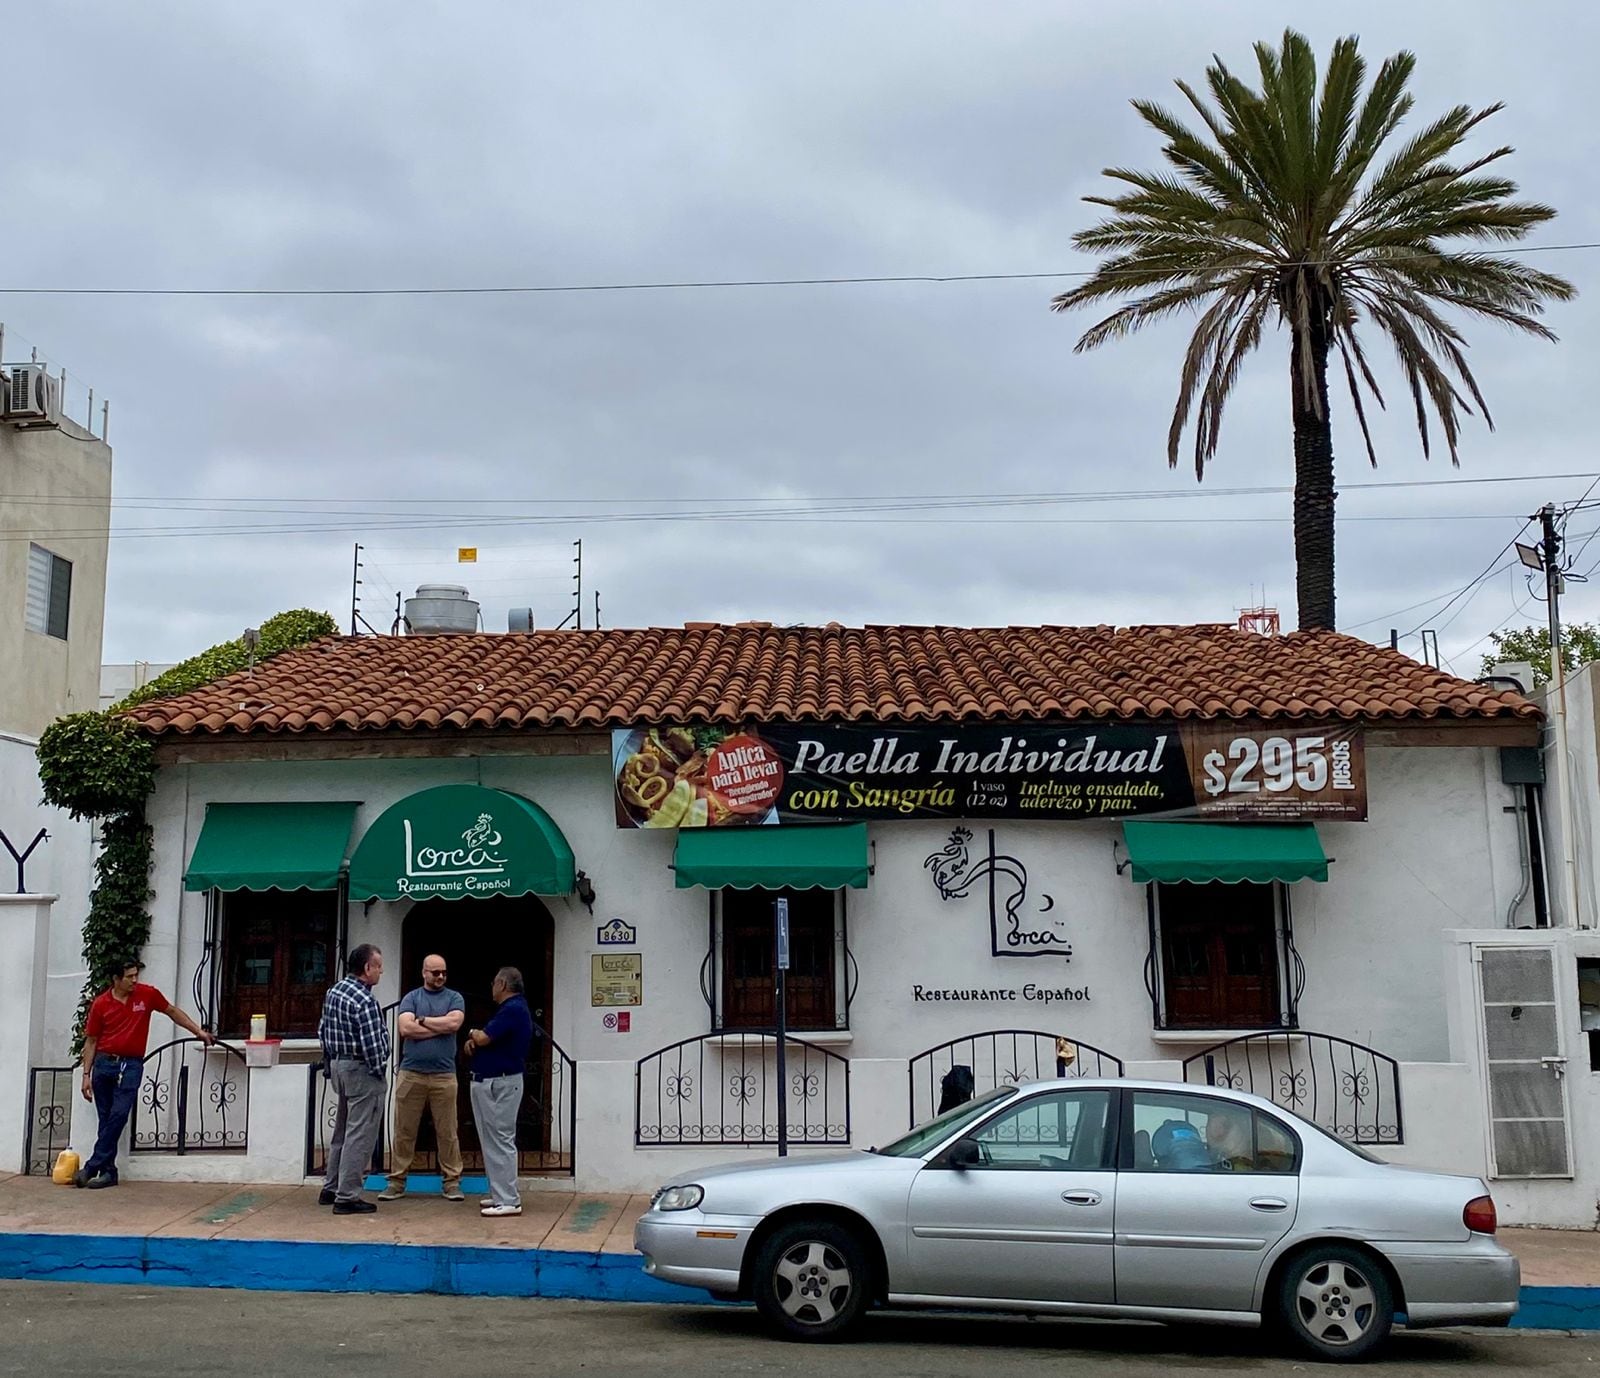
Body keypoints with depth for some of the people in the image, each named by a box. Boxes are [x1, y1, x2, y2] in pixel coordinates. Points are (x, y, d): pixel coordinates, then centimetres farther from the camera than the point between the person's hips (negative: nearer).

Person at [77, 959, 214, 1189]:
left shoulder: (147, 994, -1)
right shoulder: (101, 1003, 0)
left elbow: (173, 1012, 12)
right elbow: (91, 1041, 6)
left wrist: (199, 1032, 9)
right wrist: (86, 1074, 2)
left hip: (130, 1065, -1)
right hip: (103, 1063, 1)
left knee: (118, 1115, -13)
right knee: (105, 1118, 5)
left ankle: (92, 1167, -9)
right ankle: (108, 1172, 11)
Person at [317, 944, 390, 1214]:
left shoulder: (334, 992, 8)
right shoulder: (365, 1001, -21)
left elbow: (323, 1030, 14)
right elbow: (372, 1043, -22)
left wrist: (330, 1063, 20)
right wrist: (379, 1071, -9)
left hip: (339, 1066, 10)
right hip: (362, 1070, -10)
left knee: (342, 1131, 20)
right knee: (360, 1136, -3)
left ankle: (331, 1188, 28)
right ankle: (347, 1197, -1)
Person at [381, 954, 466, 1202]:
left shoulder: (454, 998, 8)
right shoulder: (410, 998, 8)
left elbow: (454, 1022, -11)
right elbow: (405, 1028, -9)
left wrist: (422, 1020, -4)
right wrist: (440, 1027, -7)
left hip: (443, 1075, 0)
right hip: (410, 1074, 0)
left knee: (447, 1132, 3)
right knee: (404, 1131, 4)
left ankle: (452, 1181, 9)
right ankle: (397, 1181, 12)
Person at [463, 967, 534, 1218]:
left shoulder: (513, 1009, -18)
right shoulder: (511, 1008, 15)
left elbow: (483, 1038, -20)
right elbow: (484, 1038, 18)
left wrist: (472, 1033, 2)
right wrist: (473, 1041, -4)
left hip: (499, 1084, -10)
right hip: (489, 1082, 10)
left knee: (500, 1141, -8)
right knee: (493, 1141, 14)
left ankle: (508, 1201, -6)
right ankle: (500, 1194, 21)